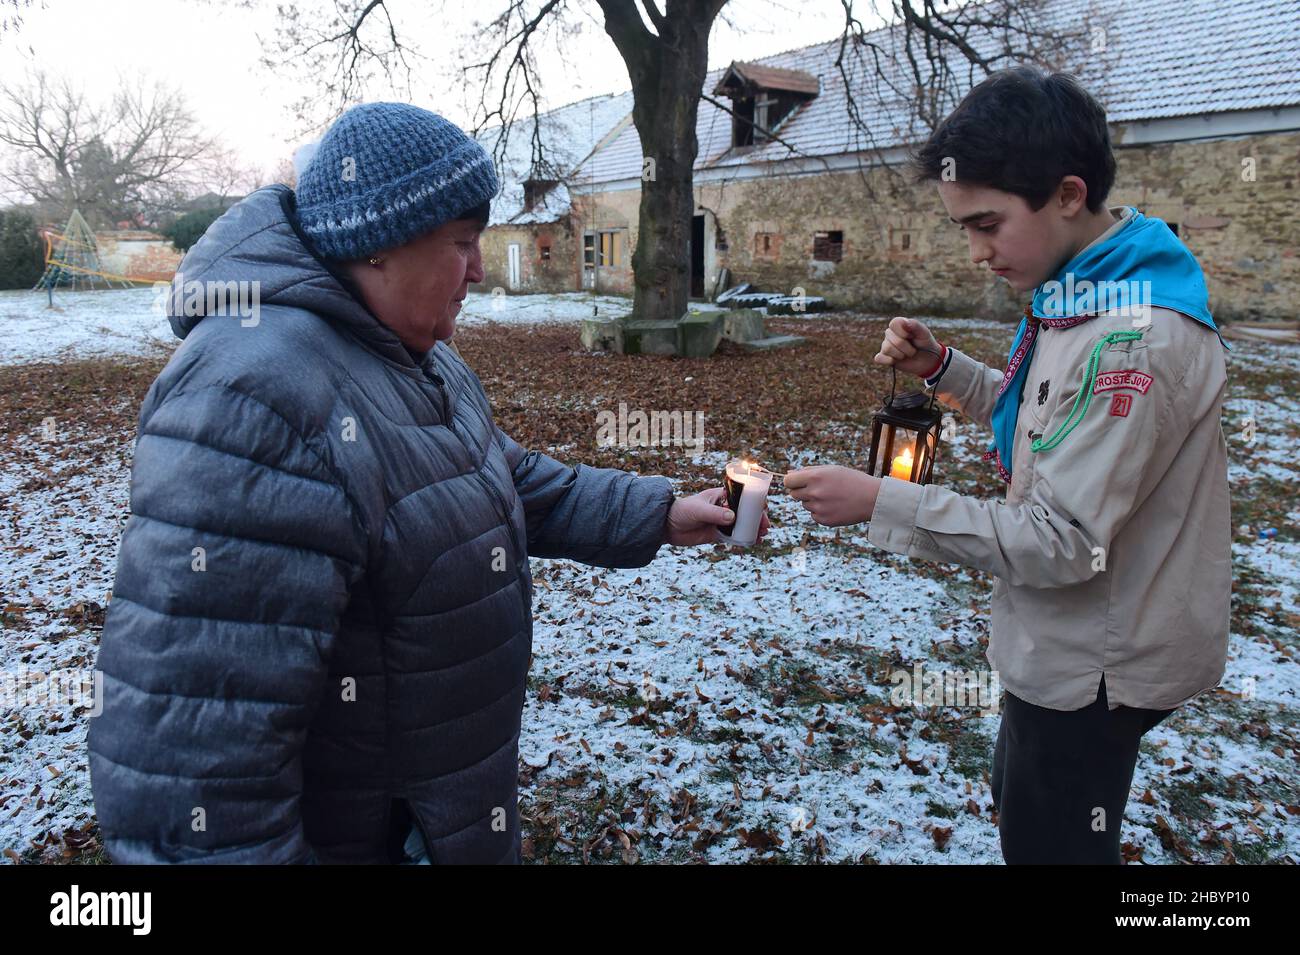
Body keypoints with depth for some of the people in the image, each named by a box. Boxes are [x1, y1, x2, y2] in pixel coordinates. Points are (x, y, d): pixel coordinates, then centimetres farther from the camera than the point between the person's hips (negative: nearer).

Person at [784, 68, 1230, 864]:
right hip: (1065, 649, 9)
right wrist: (944, 368, -3)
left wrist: (882, 503, -27)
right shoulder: (1091, 294, 1)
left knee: (1050, 841, 12)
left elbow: (1062, 542, -29)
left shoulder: (1135, 335, -29)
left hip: (1094, 670, -9)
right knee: (1020, 806, 27)